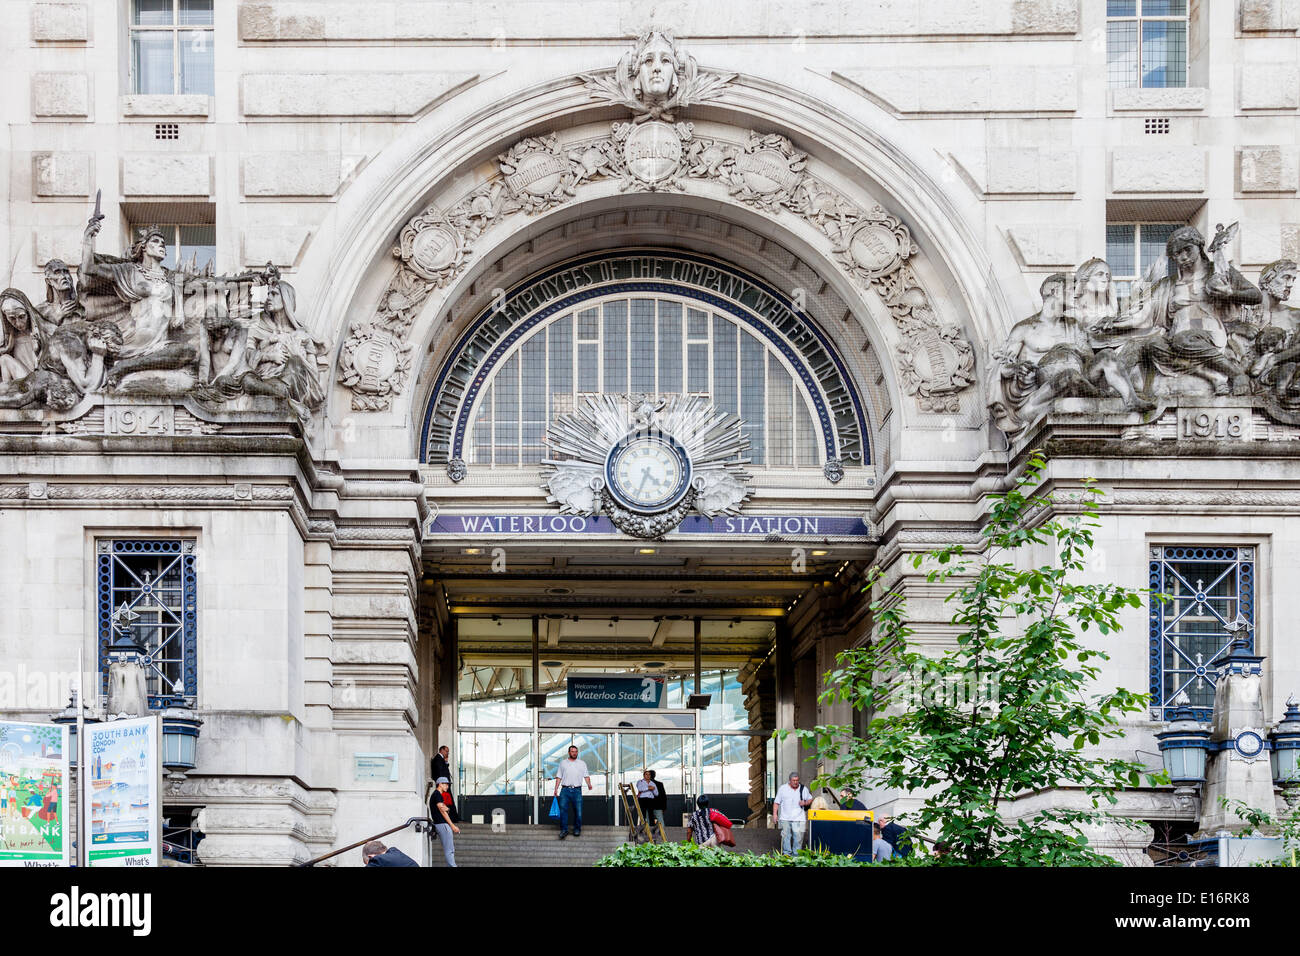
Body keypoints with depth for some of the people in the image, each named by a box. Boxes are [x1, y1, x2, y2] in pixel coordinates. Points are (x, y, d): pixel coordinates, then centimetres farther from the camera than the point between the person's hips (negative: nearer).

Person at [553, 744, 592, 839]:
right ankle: (564, 830, -7)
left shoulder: (582, 764, 12)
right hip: (565, 789, 0)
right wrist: (556, 789, 4)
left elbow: (586, 775, 7)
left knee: (578, 811, 0)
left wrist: (589, 784, -12)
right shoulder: (563, 763, 13)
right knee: (563, 810, -10)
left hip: (577, 790, 0)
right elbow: (559, 777, 12)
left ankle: (577, 829, 11)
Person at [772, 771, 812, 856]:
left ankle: (796, 854, 2)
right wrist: (775, 814, -1)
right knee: (786, 836, -1)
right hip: (785, 818, 0)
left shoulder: (803, 789, 10)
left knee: (798, 836, -6)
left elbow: (810, 799, 19)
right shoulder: (783, 789, 6)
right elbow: (776, 802, 8)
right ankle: (787, 853, 7)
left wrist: (805, 803, -3)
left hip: (799, 818, 0)